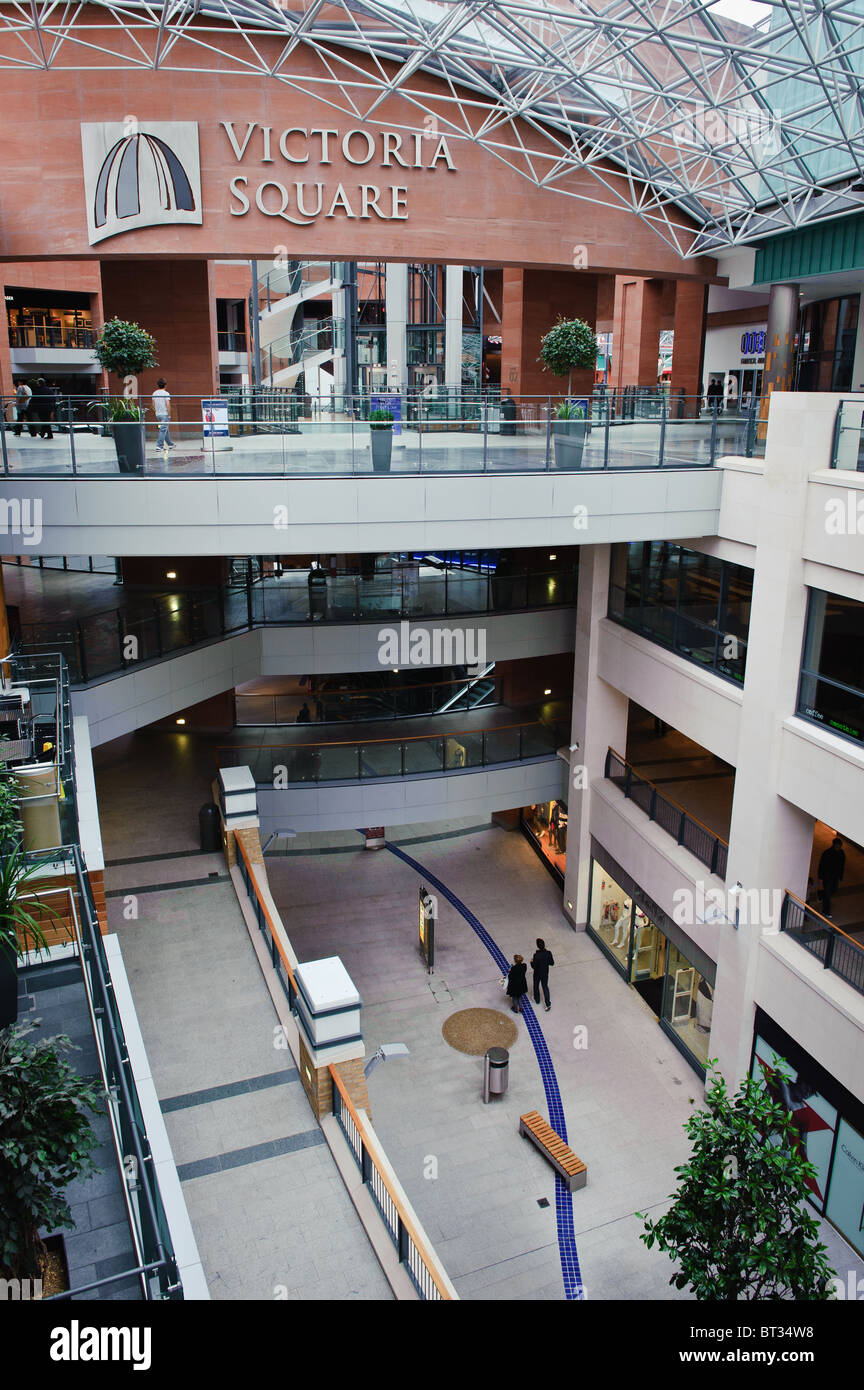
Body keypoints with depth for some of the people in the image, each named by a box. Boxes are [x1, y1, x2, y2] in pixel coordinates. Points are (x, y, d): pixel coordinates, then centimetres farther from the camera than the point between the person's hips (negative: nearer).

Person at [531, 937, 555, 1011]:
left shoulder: (536, 955, -31)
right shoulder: (548, 953, -20)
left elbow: (534, 967, -24)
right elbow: (552, 963, -8)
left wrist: (532, 961, -6)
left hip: (537, 974, -3)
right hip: (545, 974, 3)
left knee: (536, 986, 23)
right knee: (545, 987, 19)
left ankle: (537, 1000, 44)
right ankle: (548, 1003, 14)